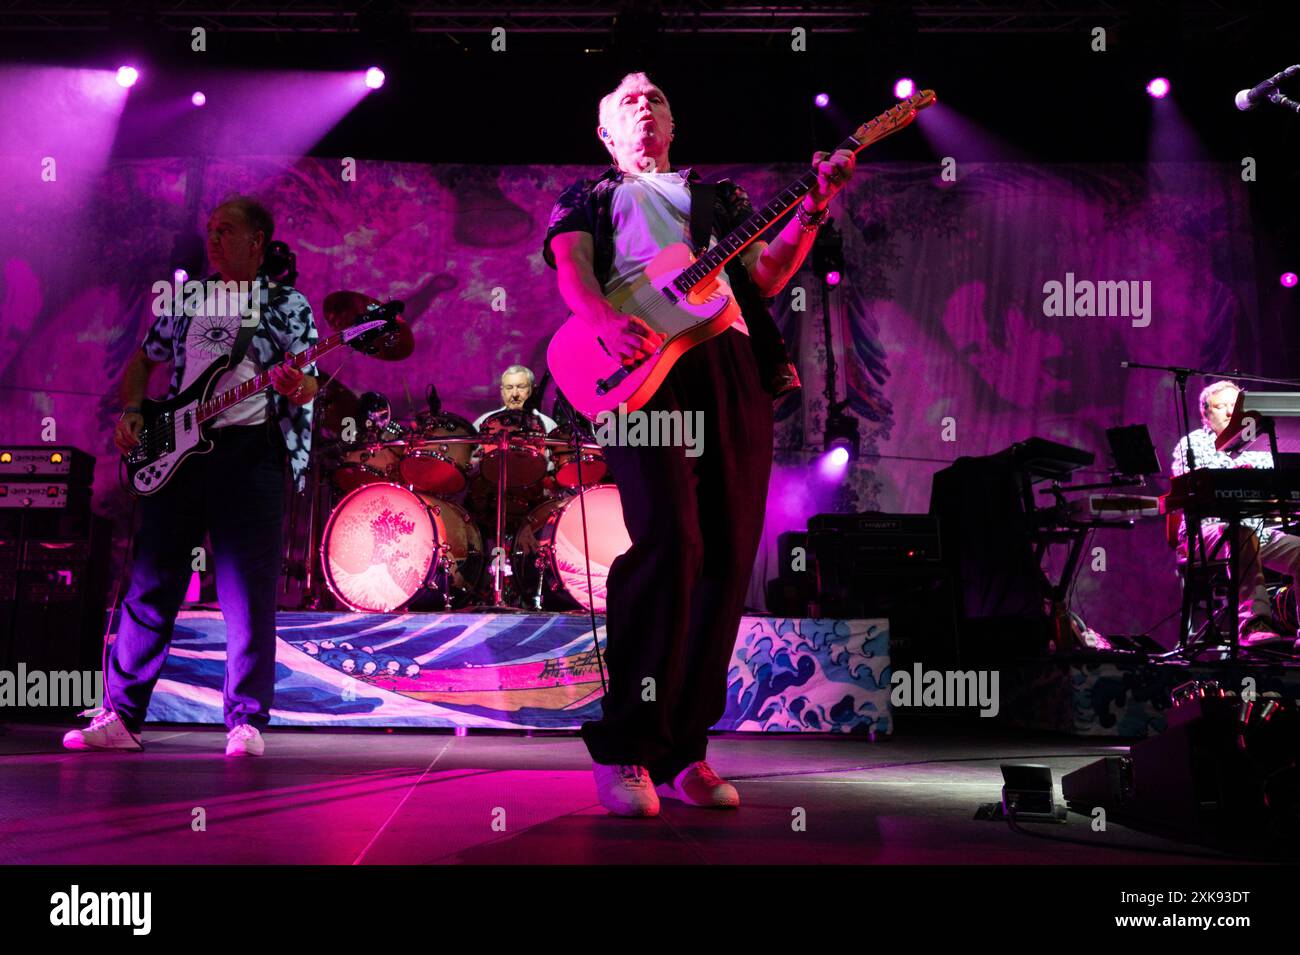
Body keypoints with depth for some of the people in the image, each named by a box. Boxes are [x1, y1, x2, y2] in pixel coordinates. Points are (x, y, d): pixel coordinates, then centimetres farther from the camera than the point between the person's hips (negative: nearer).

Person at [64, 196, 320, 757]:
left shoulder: (287, 305, 6)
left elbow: (308, 387, 0)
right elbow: (143, 360, 27)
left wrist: (296, 386, -24)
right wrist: (131, 412, 10)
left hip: (250, 448, -4)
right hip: (177, 448, 4)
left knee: (248, 594, -5)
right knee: (150, 583, 3)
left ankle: (246, 723, 0)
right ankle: (120, 716, 8)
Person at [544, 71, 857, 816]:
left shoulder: (720, 198, 35)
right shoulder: (589, 198, 27)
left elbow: (767, 277, 21)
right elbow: (570, 266, 7)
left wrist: (812, 211, 5)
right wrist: (607, 321, -15)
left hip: (733, 361, 4)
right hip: (641, 363, -4)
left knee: (728, 556, -4)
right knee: (670, 539, -22)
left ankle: (683, 751, 3)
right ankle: (624, 748, -16)